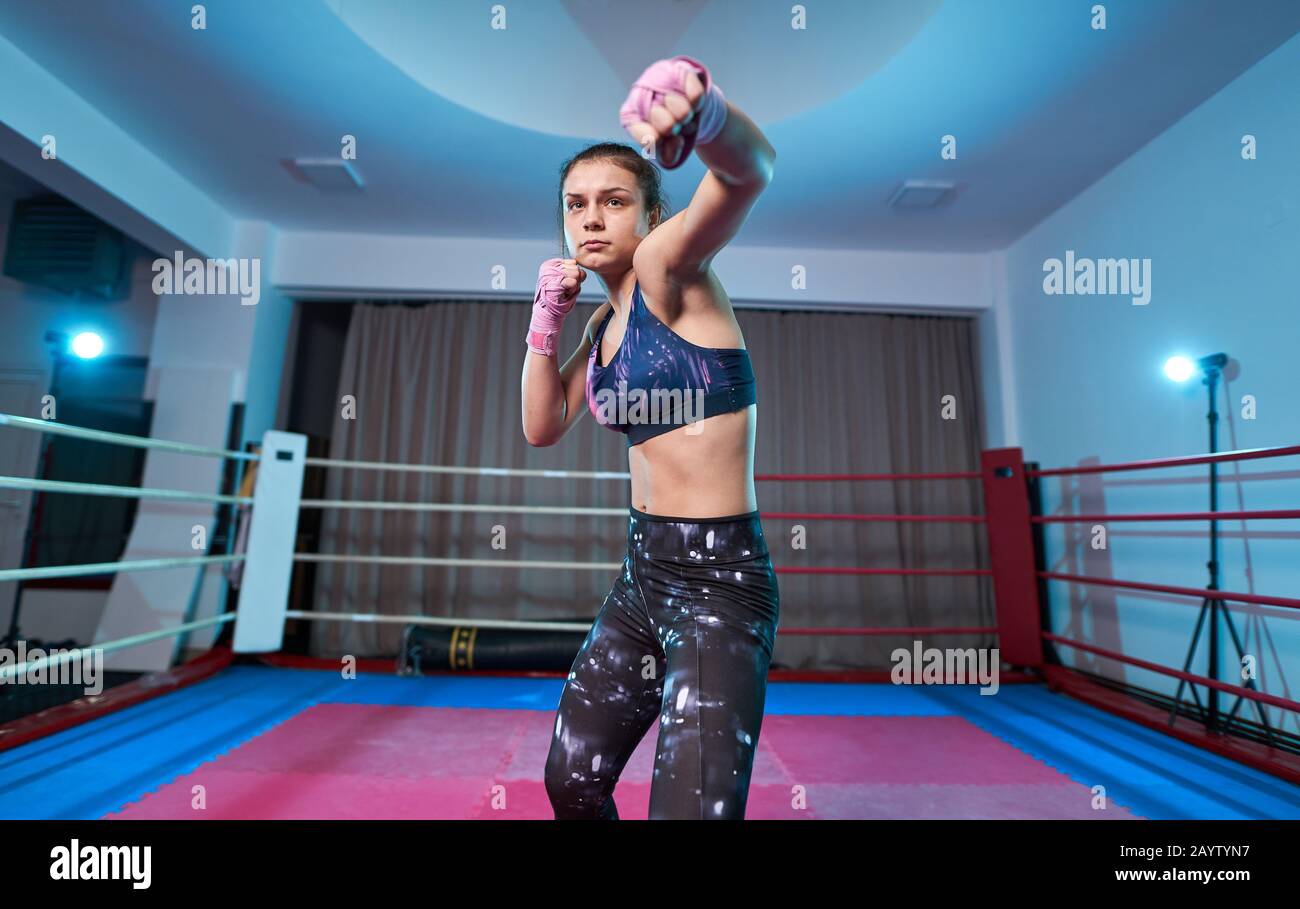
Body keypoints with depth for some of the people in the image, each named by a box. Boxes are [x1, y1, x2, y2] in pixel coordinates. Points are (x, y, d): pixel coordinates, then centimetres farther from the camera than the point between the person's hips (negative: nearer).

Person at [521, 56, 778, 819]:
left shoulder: (669, 268, -7)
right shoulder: (607, 322, 13)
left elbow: (751, 171, -26)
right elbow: (544, 427, 14)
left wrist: (704, 111, -48)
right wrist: (547, 322, 4)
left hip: (721, 581, -7)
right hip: (645, 576, 8)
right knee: (572, 783, 20)